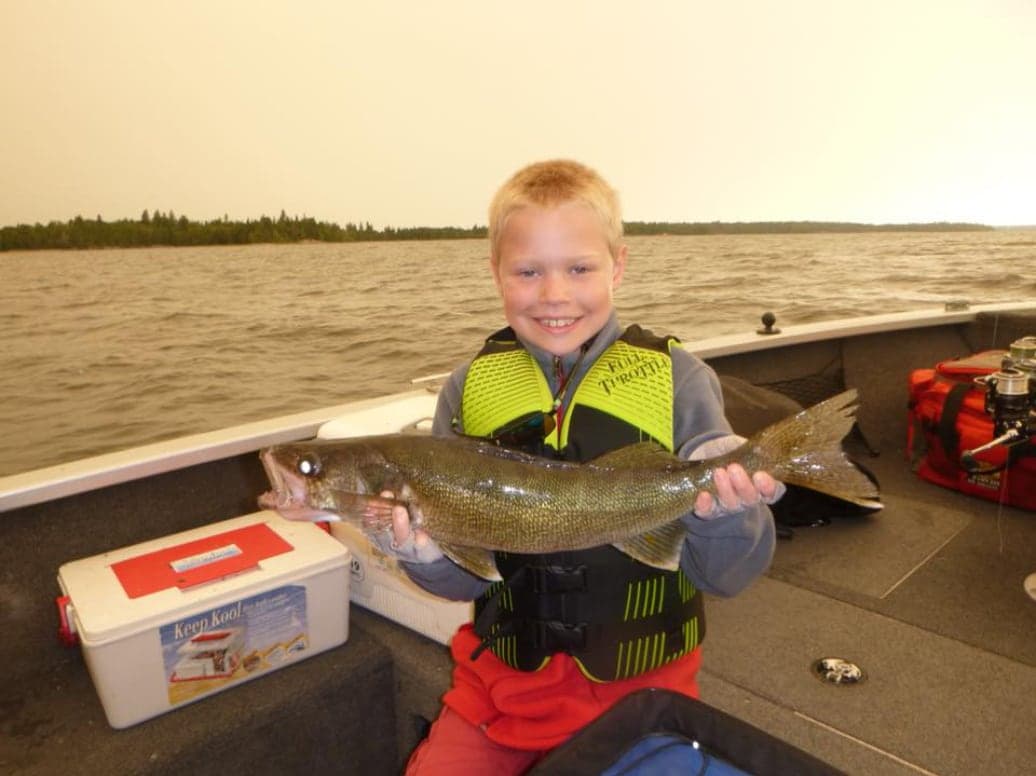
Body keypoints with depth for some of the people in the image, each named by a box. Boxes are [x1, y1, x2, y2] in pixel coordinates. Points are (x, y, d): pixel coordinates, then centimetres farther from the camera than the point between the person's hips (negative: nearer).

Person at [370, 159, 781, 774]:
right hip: (504, 679, 2)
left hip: (643, 684, -1)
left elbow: (724, 575, -11)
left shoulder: (677, 379, -13)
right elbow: (469, 576, -4)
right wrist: (427, 552, -25)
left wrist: (721, 510, -31)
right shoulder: (471, 389, -7)